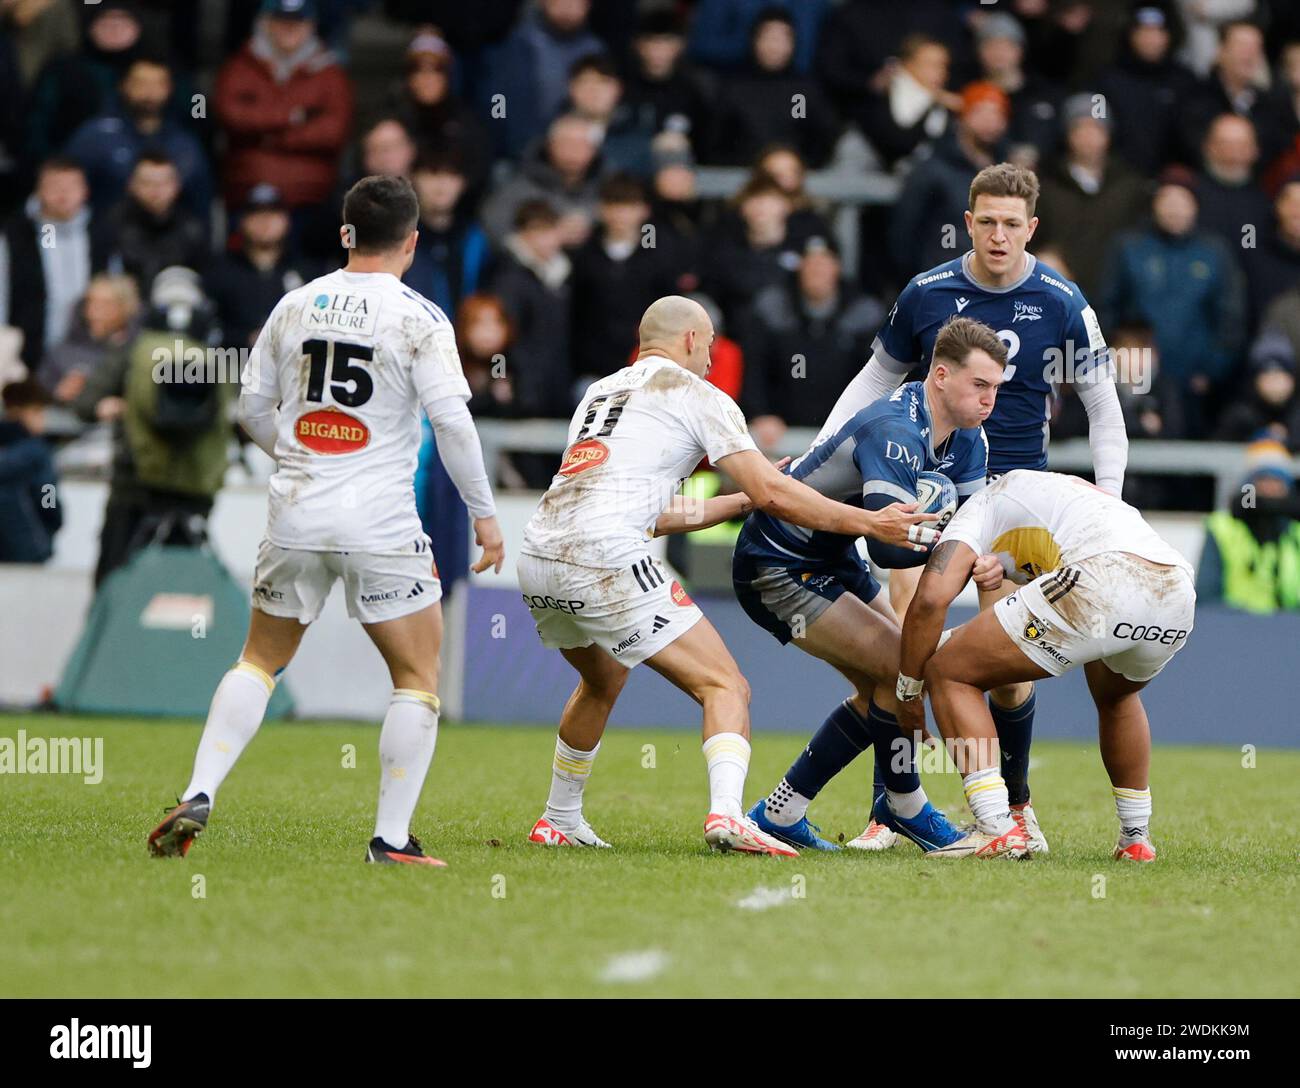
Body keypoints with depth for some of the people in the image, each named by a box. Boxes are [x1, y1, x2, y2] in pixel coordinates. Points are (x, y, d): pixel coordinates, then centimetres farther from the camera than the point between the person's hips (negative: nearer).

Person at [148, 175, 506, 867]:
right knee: (417, 679, 7)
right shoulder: (418, 319, -7)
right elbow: (452, 422, -12)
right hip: (380, 523, -4)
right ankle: (391, 838, -1)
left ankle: (198, 797, 3)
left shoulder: (295, 305, 7)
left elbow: (252, 411, 13)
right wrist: (484, 514, -2)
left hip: (295, 518, 4)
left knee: (260, 660, 18)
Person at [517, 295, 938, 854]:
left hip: (537, 557, 7)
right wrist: (868, 522, 6)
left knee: (603, 680, 34)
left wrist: (739, 502, 39)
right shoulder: (696, 394, 7)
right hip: (604, 562, -7)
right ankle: (726, 813, -28)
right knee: (726, 688, -5)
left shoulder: (600, 392, 28)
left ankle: (559, 822, 40)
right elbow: (772, 493, -1)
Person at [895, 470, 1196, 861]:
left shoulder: (981, 506, 23)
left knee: (949, 674, 8)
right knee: (1116, 695, 40)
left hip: (1102, 583, -7)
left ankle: (997, 829, -4)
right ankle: (1136, 838, 39)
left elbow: (931, 598, 7)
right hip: (1179, 597, 7)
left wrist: (908, 693, 16)